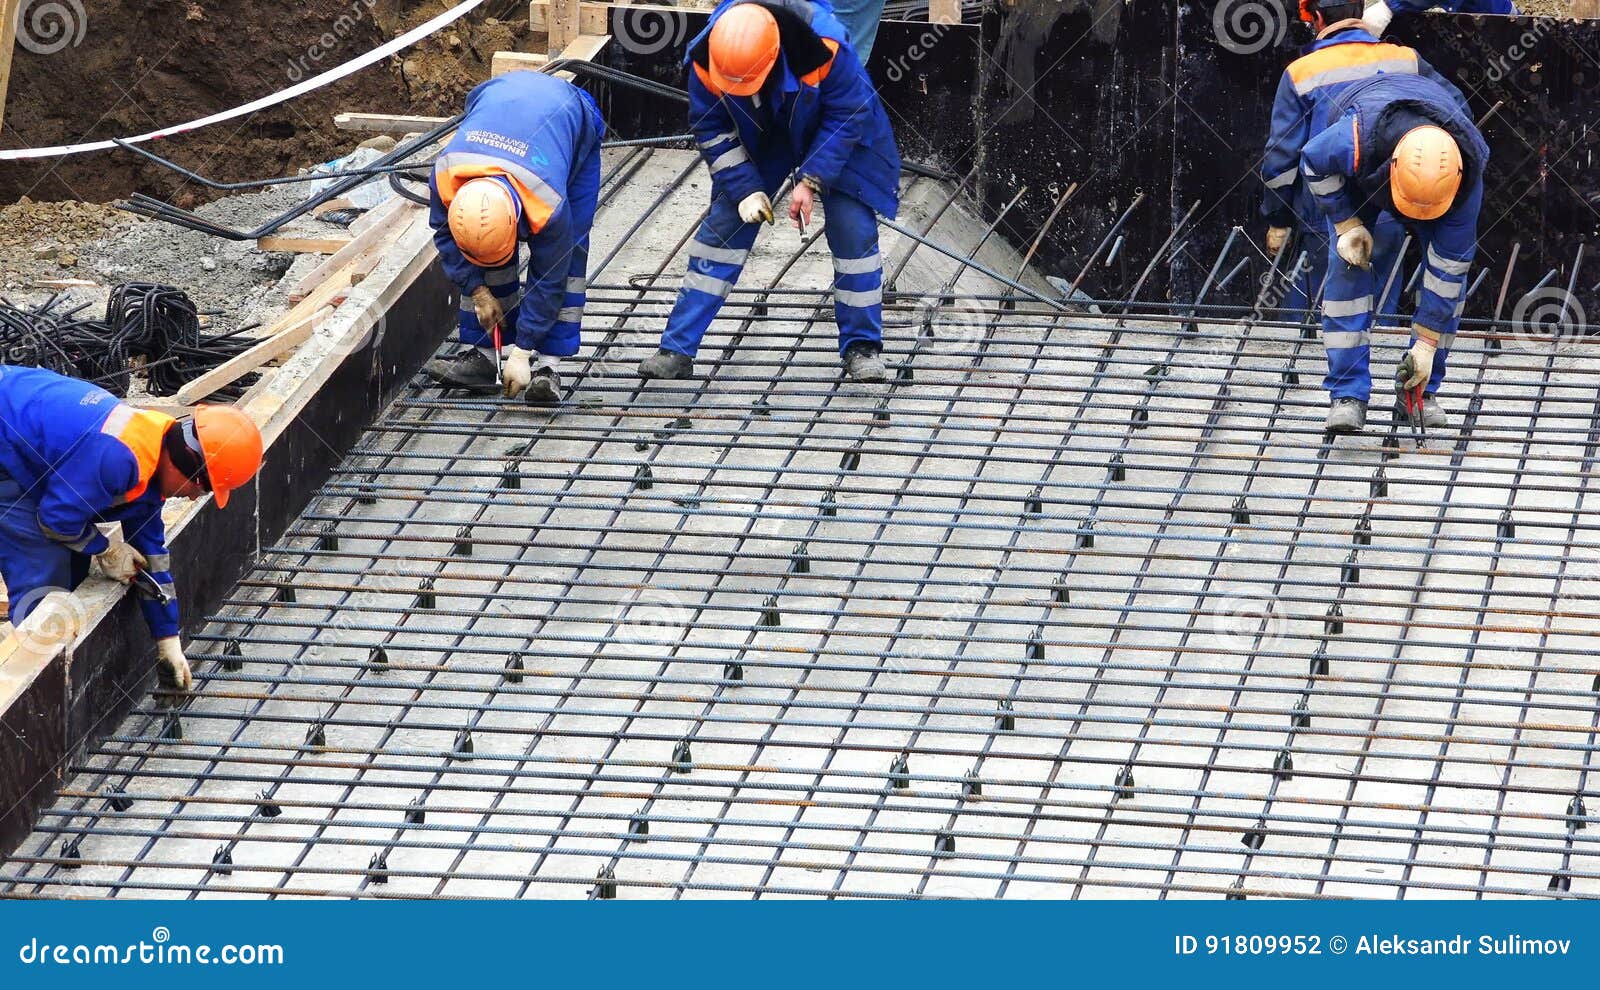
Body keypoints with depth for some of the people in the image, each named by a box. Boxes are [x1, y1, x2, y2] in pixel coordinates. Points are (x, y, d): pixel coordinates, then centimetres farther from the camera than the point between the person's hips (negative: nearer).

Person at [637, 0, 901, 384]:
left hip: (835, 136, -2)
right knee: (723, 228, -4)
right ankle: (676, 349, 0)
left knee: (854, 230, -9)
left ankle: (862, 347, 8)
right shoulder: (705, 60, -31)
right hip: (758, 138, 2)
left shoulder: (826, 46, -40)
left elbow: (846, 116, -24)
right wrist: (745, 189, -21)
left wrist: (811, 181, -28)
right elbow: (710, 128, -14)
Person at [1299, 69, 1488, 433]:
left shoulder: (1467, 172, -39)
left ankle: (1423, 389, -3)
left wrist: (1427, 342, -27)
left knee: (1448, 267, -13)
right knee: (1348, 265, -16)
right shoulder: (1355, 139, -47)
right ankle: (1348, 394, -14)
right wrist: (1346, 223, -25)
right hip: (1359, 176, -1)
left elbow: (1449, 263, -30)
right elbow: (1313, 161, -20)